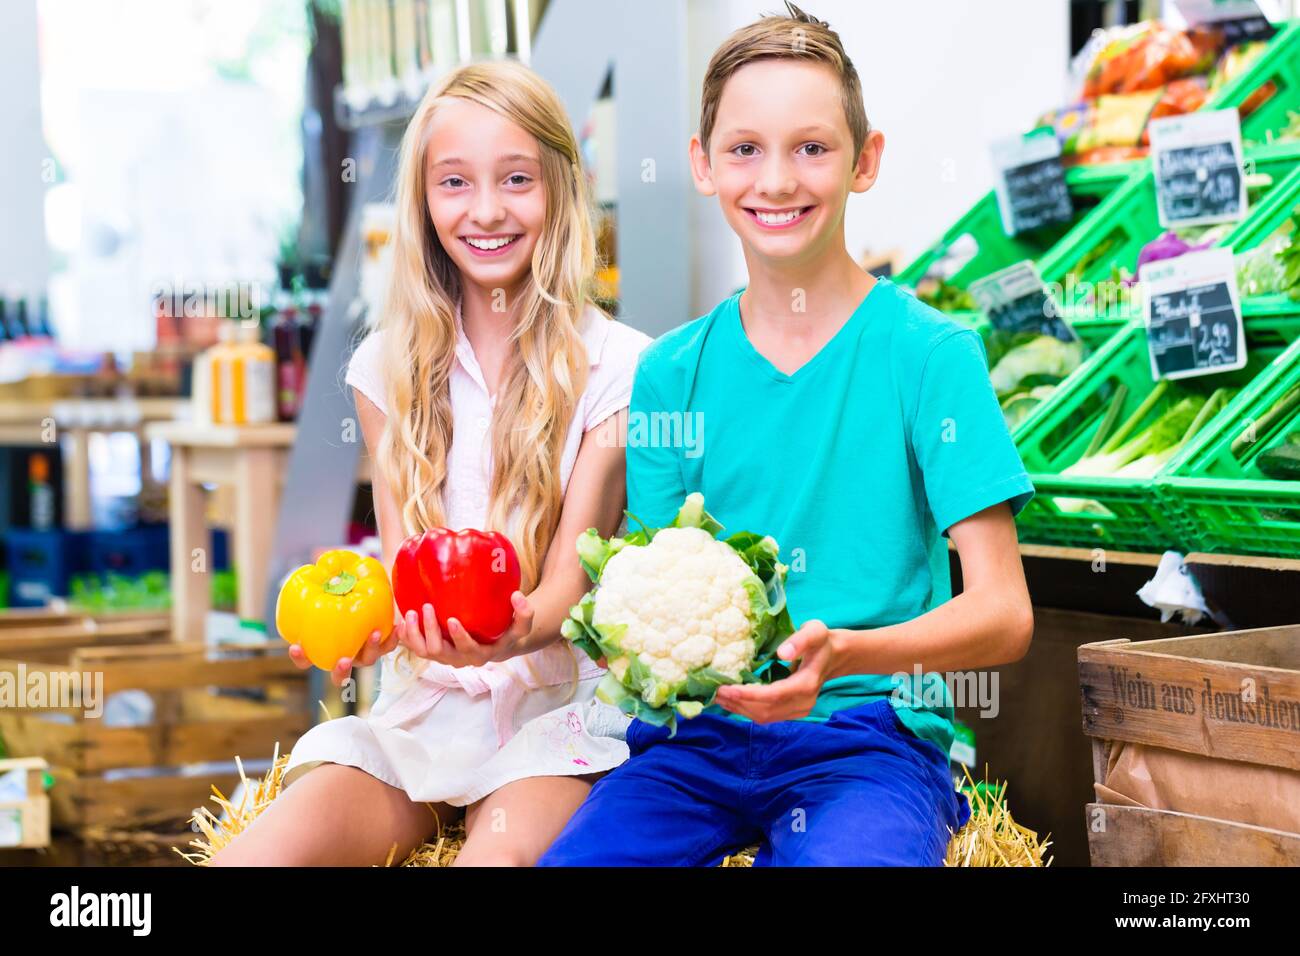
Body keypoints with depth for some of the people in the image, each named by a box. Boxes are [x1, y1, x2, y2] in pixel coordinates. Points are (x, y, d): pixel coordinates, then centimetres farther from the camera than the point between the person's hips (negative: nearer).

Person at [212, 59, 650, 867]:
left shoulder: (616, 366, -2)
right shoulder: (392, 366, 9)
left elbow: (572, 577, -6)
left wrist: (516, 631, -30)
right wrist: (367, 627, -19)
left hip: (556, 704, -3)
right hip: (422, 704, 3)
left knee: (500, 852, -34)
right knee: (255, 855, -21)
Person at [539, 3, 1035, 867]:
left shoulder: (929, 354, -2)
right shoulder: (672, 372, 9)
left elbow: (1002, 615, -8)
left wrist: (840, 653, -25)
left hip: (869, 736, -3)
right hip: (700, 732, 3)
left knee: (841, 857, -34)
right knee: (567, 856, -24)